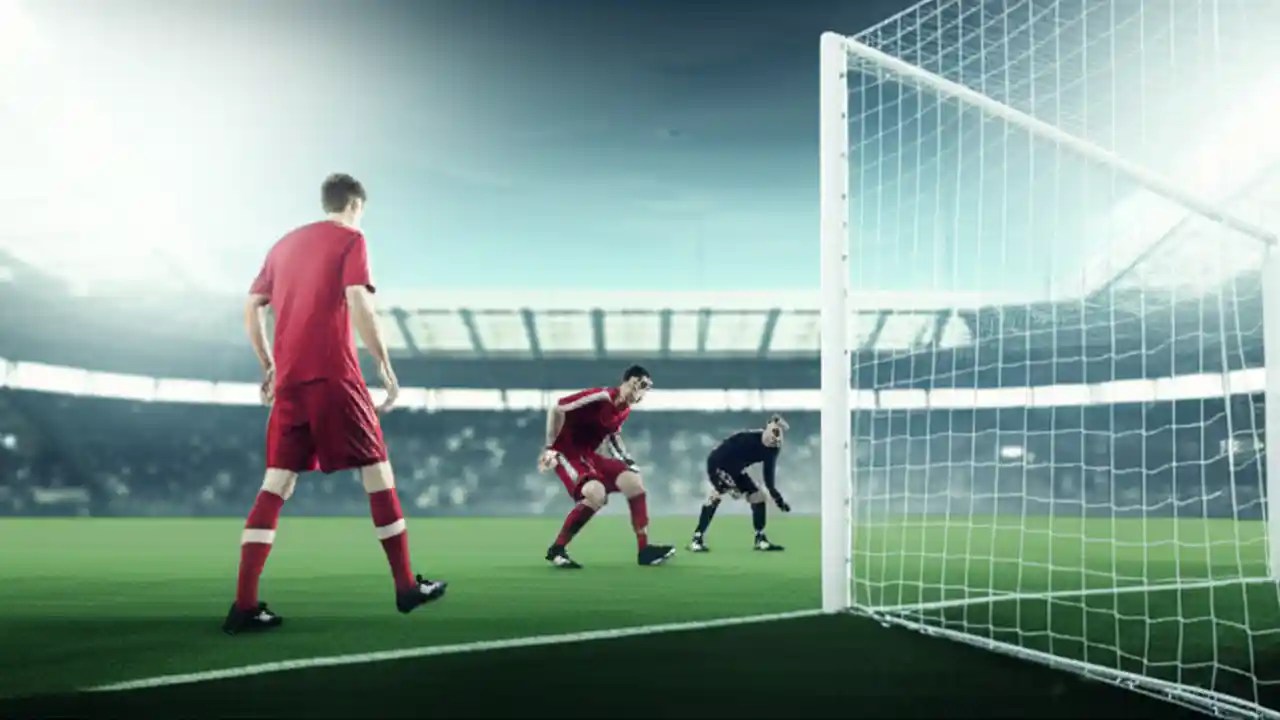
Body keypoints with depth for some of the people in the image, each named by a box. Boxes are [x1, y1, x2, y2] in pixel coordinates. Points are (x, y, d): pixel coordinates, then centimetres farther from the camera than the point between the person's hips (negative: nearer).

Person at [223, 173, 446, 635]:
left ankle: (245, 606, -4)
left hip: (288, 378, 6)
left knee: (276, 483, 4)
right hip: (333, 375, -6)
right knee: (377, 470, 4)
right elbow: (358, 305, -12)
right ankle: (407, 587, 9)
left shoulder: (284, 244, 19)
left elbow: (252, 309, 17)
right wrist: (385, 365, -7)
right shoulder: (350, 240, 1)